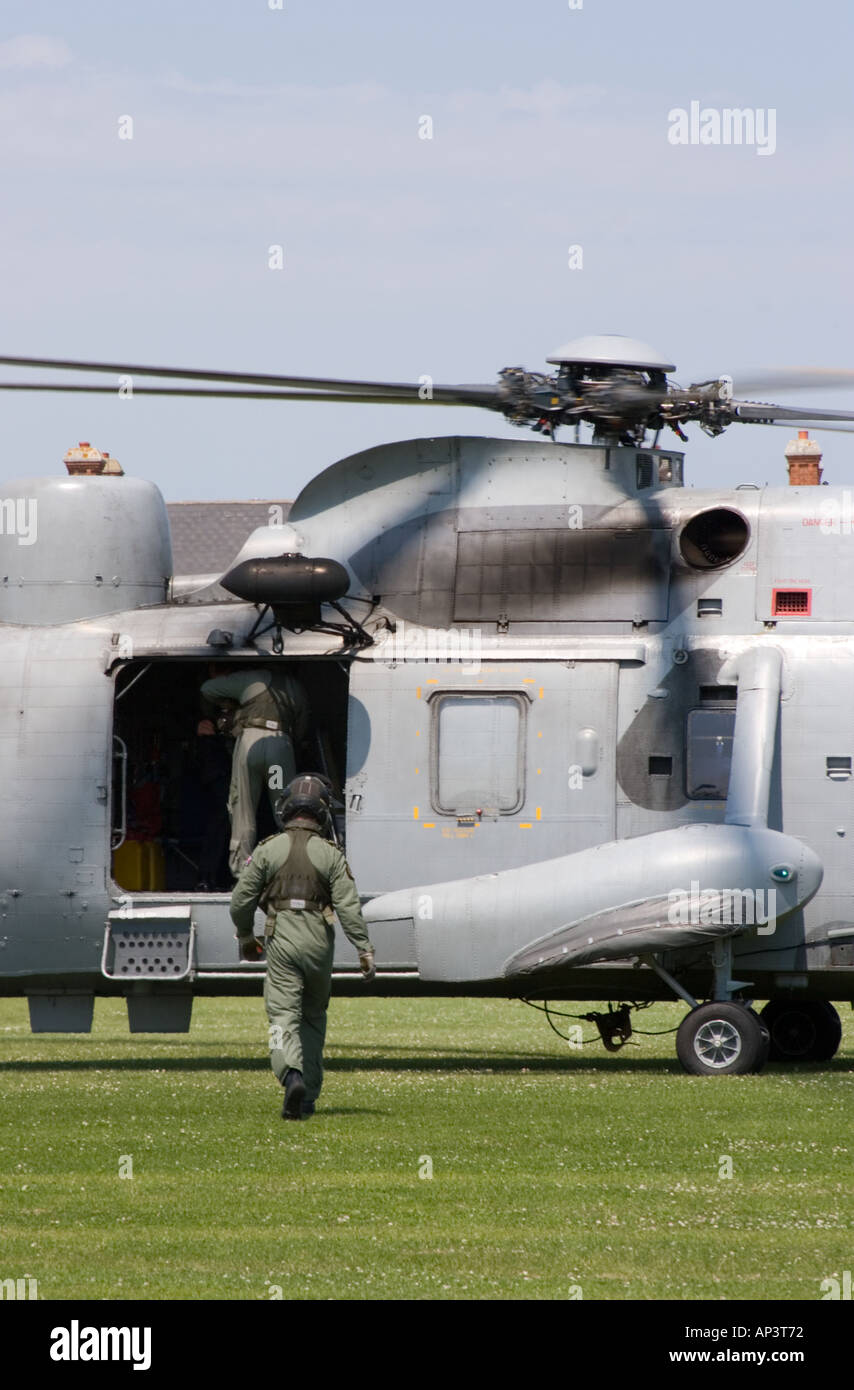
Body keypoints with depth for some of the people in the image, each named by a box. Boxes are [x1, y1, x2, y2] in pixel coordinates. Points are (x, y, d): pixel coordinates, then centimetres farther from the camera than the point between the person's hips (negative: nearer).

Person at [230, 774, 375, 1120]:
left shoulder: (267, 851, 1)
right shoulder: (330, 855, 1)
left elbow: (241, 900, 4)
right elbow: (348, 907, -5)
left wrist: (245, 937, 21)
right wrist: (365, 951, -3)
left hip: (281, 939, -1)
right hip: (319, 941, 1)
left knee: (284, 1016, -7)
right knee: (314, 1016, 16)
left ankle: (292, 1075, -34)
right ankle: (308, 1096, 18)